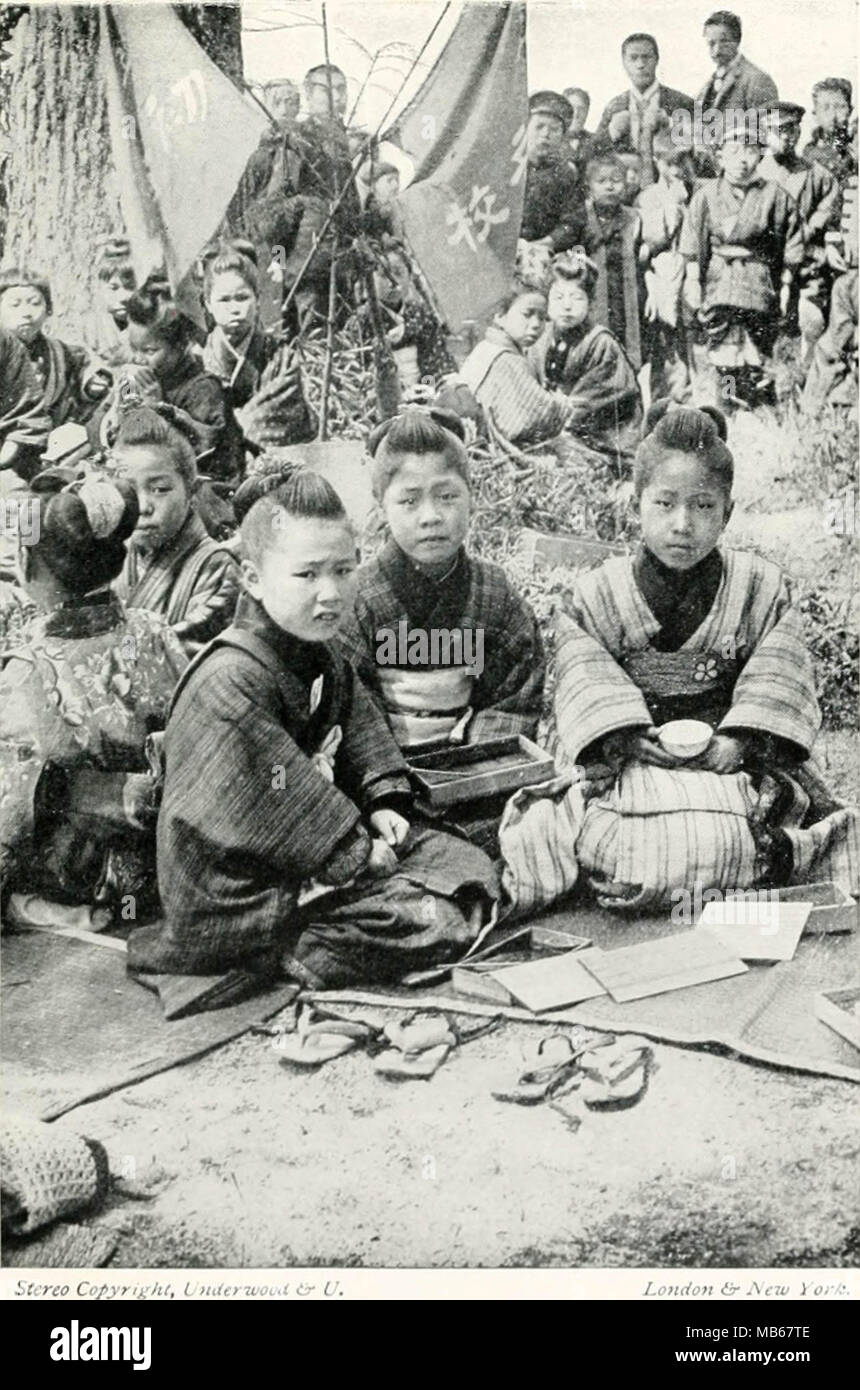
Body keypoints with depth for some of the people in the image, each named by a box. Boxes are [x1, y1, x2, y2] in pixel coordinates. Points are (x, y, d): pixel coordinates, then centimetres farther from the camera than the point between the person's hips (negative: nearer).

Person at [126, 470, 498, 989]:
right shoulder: (231, 683, -23)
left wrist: (384, 802, 4)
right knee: (441, 916, -20)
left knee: (470, 871, 6)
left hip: (319, 847, 10)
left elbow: (361, 731, 19)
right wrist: (357, 856, -13)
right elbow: (285, 805, -22)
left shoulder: (324, 658, 7)